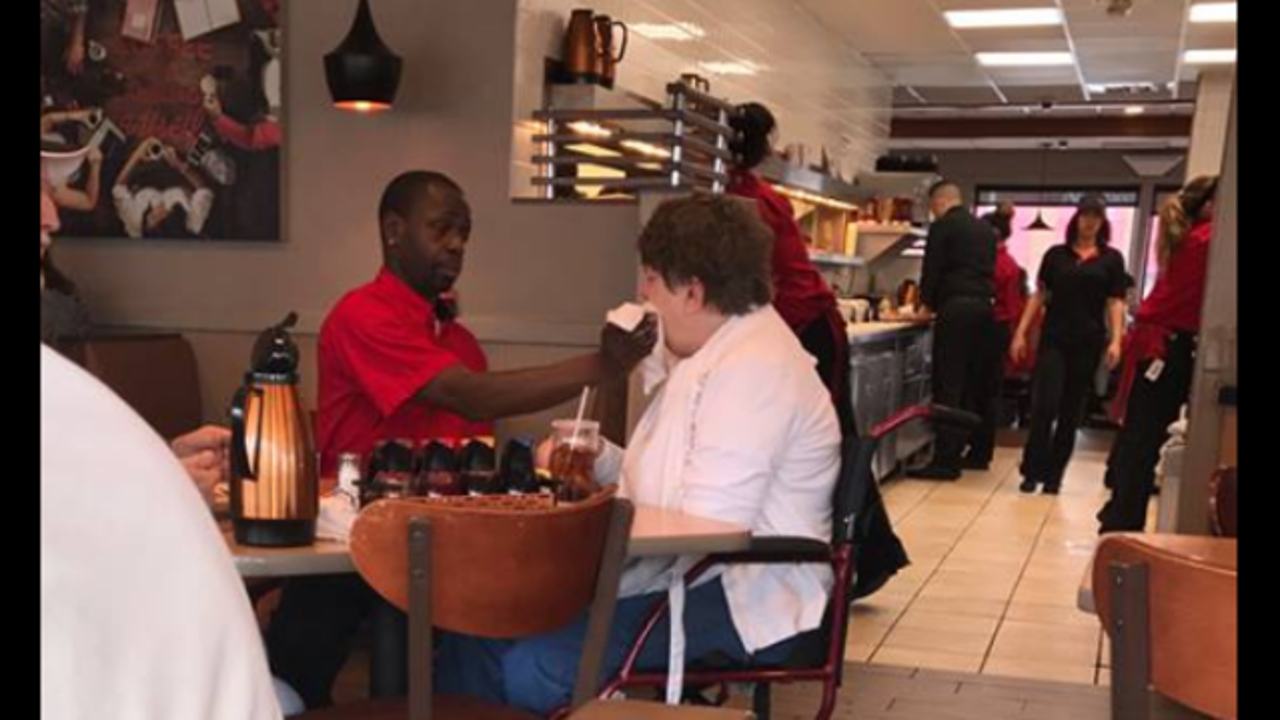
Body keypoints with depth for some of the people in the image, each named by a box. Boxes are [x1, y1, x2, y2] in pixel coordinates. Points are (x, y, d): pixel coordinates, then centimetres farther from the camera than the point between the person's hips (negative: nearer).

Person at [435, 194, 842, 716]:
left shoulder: (753, 368, -19)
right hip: (692, 576, 10)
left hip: (743, 601, -10)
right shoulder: (710, 354, 15)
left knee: (532, 667, -24)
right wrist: (595, 458, 6)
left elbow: (706, 529, -24)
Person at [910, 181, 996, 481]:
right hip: (983, 307, 7)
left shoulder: (942, 226, -3)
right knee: (971, 384, 10)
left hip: (955, 307, -7)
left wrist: (927, 305, 13)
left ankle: (945, 461, -9)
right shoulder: (986, 229, 18)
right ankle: (958, 451, 14)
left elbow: (932, 269, -4)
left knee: (948, 387, -7)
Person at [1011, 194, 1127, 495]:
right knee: (1044, 406, -10)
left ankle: (1053, 476, 13)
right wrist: (1021, 333, 1)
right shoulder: (1056, 254, 8)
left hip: (1087, 343, 0)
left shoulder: (1112, 259, 6)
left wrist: (1115, 340, -10)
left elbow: (1115, 302, 2)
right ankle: (1032, 471, 0)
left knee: (1071, 413, 5)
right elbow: (1039, 295, 8)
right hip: (1053, 338, 0)